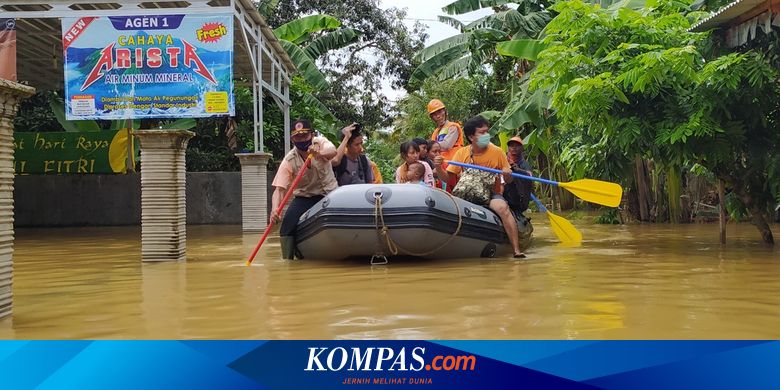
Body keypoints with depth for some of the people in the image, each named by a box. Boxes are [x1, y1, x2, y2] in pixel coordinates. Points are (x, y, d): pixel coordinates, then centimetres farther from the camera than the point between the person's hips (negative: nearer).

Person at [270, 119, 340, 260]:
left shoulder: (320, 142, -14)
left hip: (328, 193, 0)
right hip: (304, 196, 0)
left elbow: (333, 152, -38)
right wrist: (274, 209, -41)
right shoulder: (289, 160, -15)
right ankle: (288, 261, 0)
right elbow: (279, 188, -22)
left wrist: (319, 153, -61)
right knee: (287, 225, -17)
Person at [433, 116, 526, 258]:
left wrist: (507, 175, -22)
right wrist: (438, 168, -21)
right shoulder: (462, 153, 1)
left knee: (503, 208, -33)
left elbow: (508, 180, 2)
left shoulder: (497, 152, -3)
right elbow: (447, 178, -1)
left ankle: (517, 250, -30)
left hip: (491, 194, -2)